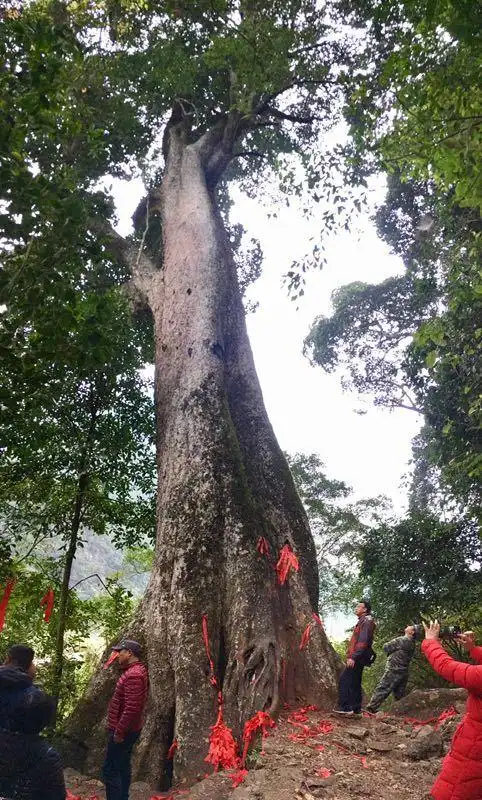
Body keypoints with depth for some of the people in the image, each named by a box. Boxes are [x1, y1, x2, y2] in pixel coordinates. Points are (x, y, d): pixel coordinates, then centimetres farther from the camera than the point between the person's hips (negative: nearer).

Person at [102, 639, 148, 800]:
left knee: (110, 770, -4)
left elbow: (131, 709, -28)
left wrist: (119, 732, -22)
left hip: (123, 731, -10)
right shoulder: (135, 670, 10)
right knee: (122, 767, 17)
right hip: (126, 730, 10)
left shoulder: (133, 675, -23)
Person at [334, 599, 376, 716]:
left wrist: (353, 657, -25)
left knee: (344, 680, -13)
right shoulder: (362, 621, 19)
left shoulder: (366, 621, -12)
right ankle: (356, 708, 18)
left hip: (357, 658, -10)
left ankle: (345, 707, -14)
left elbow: (363, 641, -22)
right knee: (354, 682, 13)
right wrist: (351, 656, 20)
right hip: (357, 658, 10)